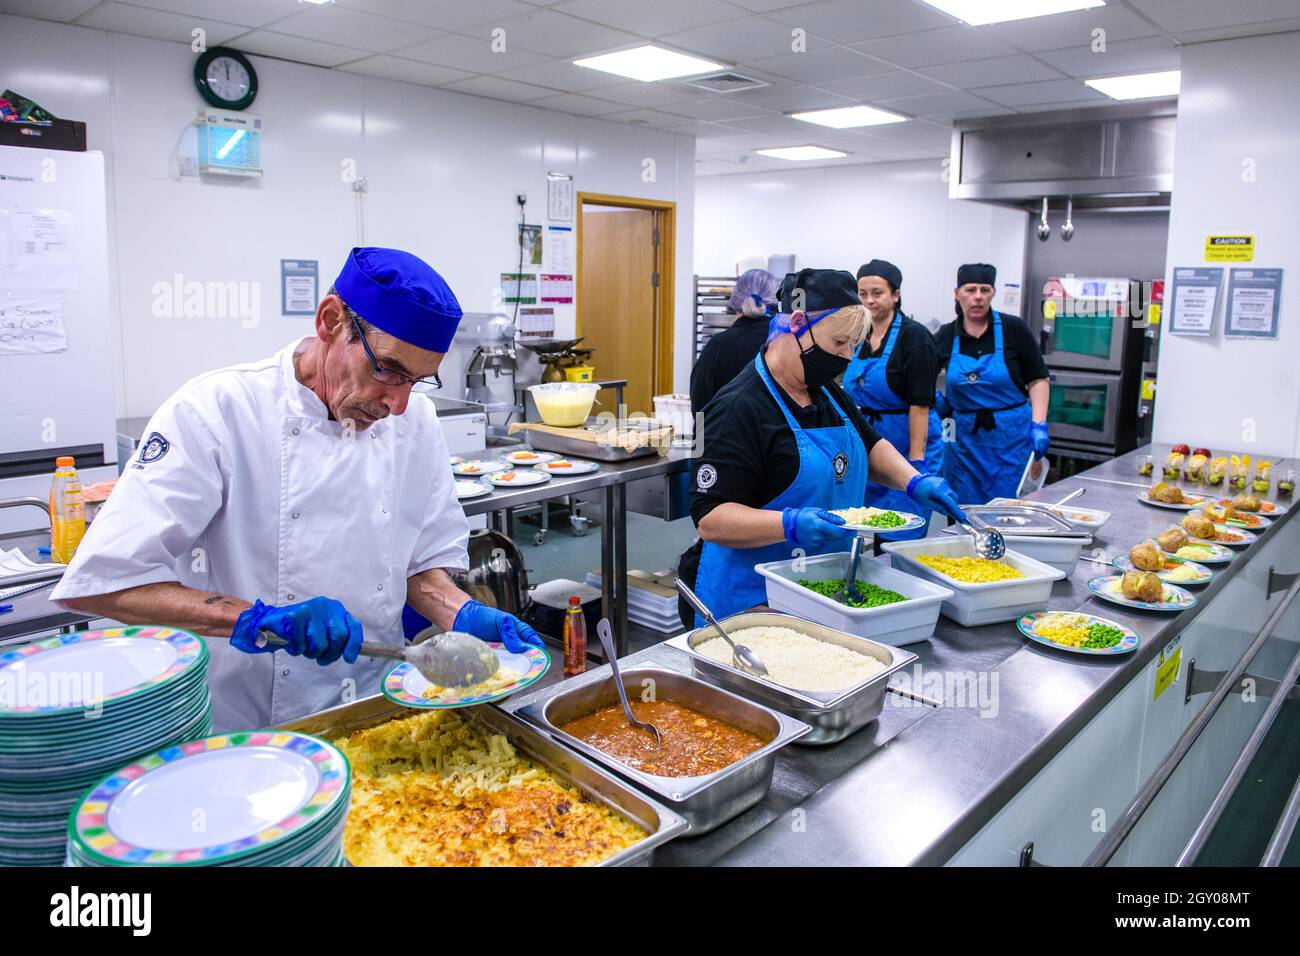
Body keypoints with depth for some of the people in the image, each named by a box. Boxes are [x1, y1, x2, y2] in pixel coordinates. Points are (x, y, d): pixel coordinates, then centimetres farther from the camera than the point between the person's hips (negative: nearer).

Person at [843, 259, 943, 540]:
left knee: (901, 538, -3)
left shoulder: (914, 337, -10)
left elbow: (920, 403, -15)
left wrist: (916, 461, -19)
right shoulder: (860, 336, 10)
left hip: (908, 445, -6)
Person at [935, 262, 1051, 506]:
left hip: (1010, 437, -2)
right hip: (964, 438, 2)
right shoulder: (946, 336, 2)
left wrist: (1038, 425, -12)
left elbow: (1038, 380, -2)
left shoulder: (1014, 329, -3)